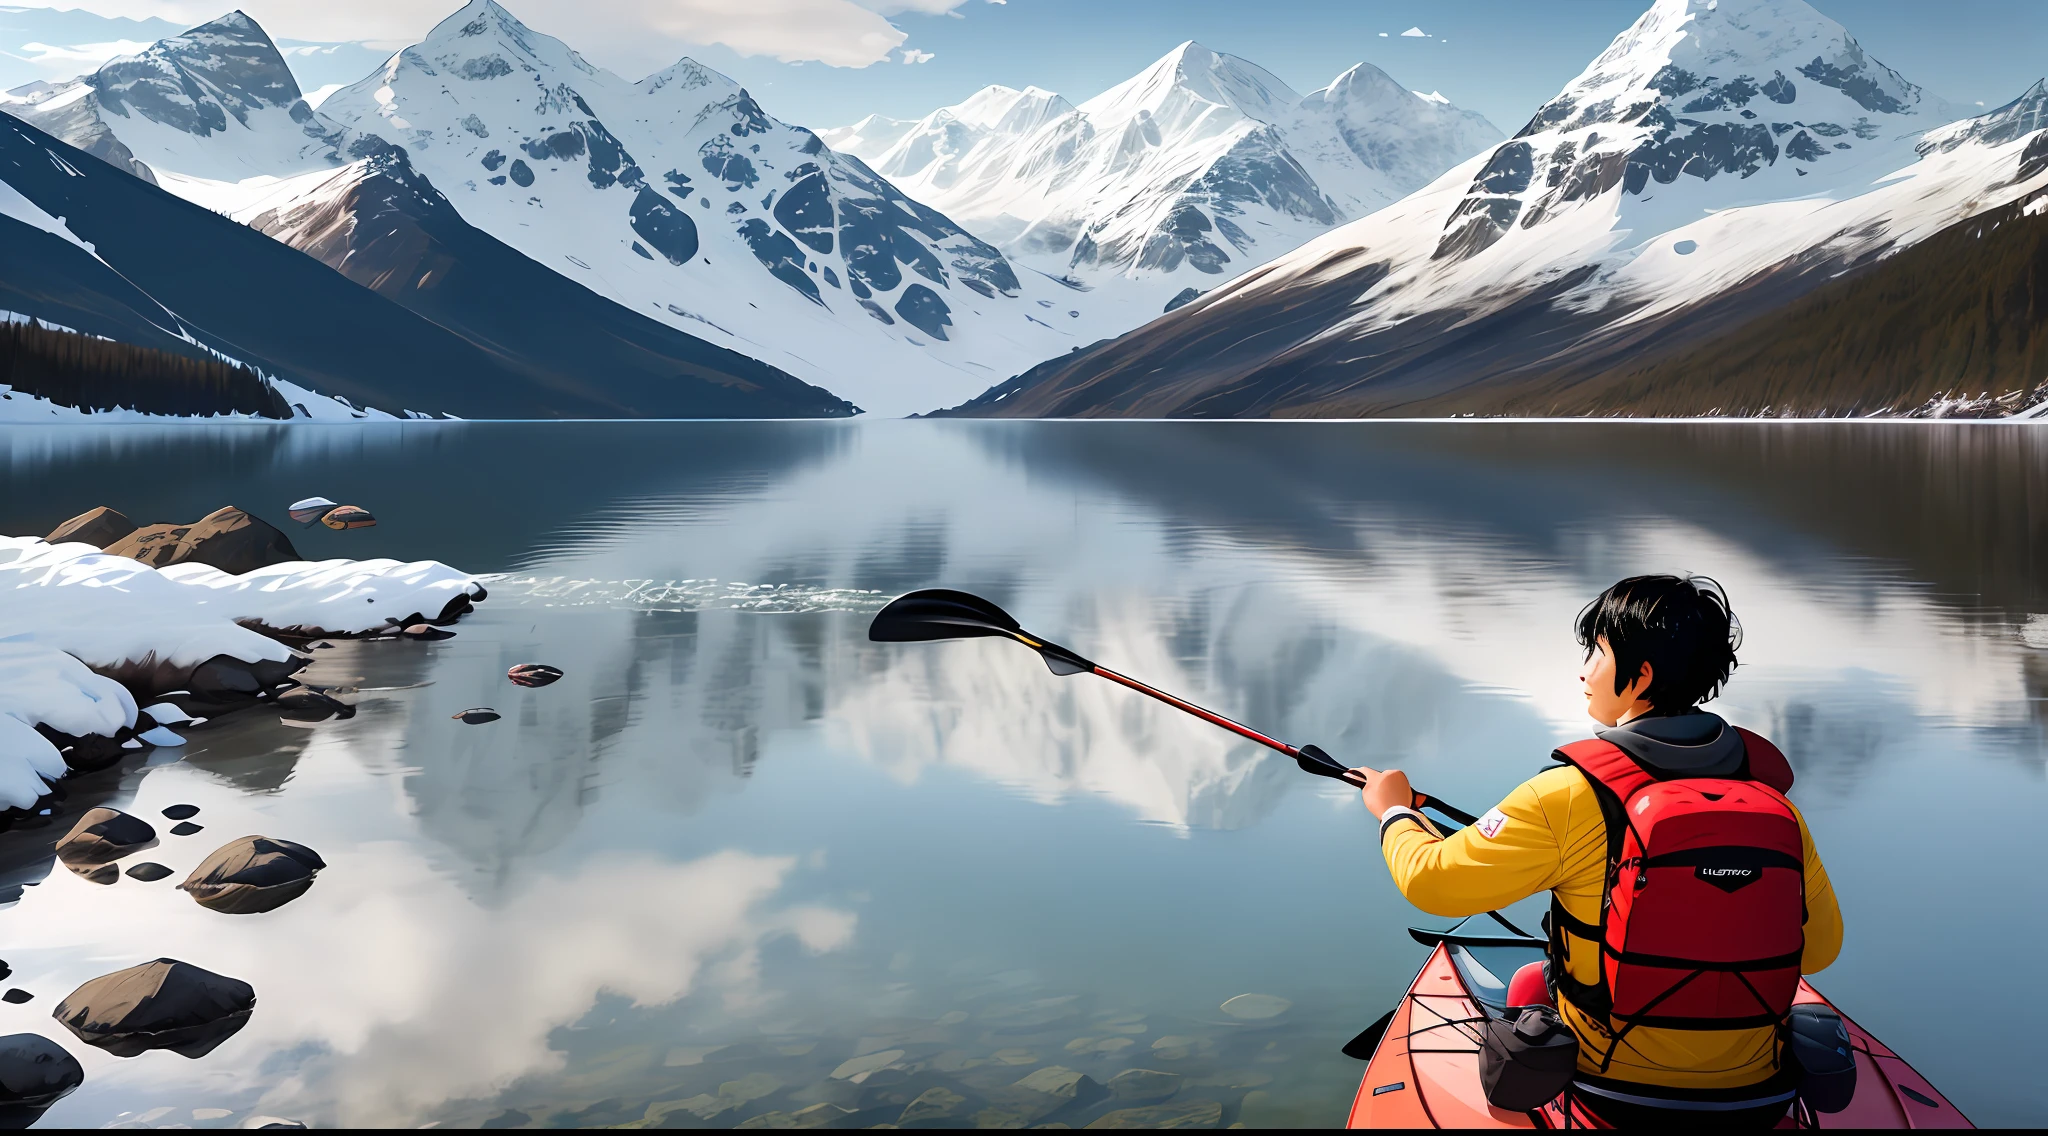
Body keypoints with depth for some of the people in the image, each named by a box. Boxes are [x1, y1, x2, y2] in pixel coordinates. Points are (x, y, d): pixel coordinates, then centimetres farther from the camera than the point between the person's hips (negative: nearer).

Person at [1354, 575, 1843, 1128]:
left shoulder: (1571, 796, -19)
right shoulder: (1777, 805, -7)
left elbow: (1430, 879, -13)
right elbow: (1820, 946, 6)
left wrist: (1394, 811, 8)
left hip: (1615, 1094, -3)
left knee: (1527, 981, 25)